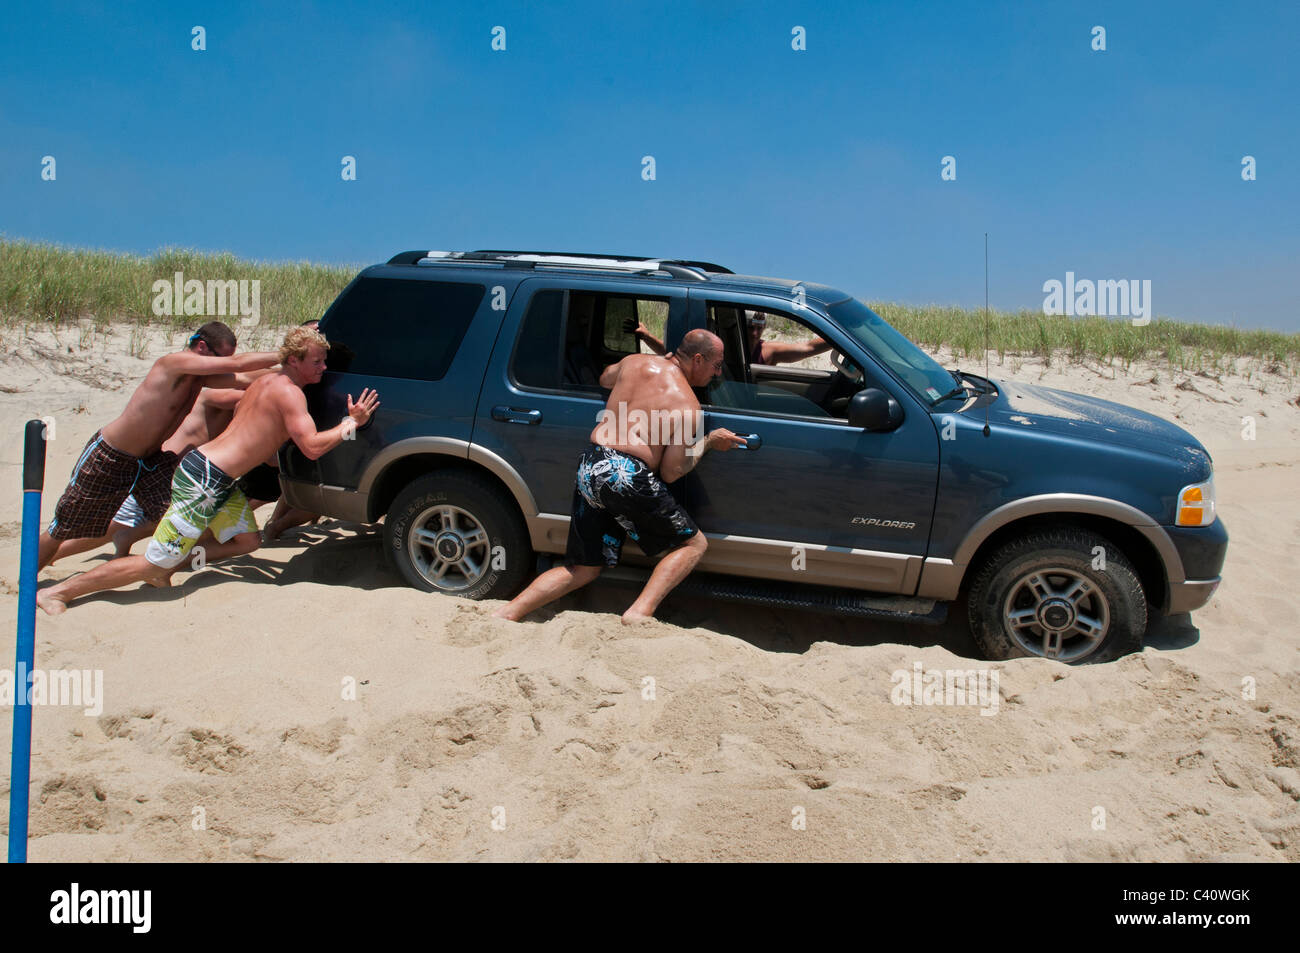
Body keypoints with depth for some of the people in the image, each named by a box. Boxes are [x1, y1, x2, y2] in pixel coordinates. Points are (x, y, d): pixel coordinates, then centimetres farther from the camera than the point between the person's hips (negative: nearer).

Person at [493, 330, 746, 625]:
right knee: (693, 543, 10)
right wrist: (709, 442, 11)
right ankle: (641, 612, -8)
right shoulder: (687, 406, -2)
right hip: (627, 476, -7)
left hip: (588, 466, 7)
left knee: (582, 569, 17)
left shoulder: (635, 362, 13)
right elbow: (670, 473, -3)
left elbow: (604, 379, 37)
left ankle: (506, 613, 4)